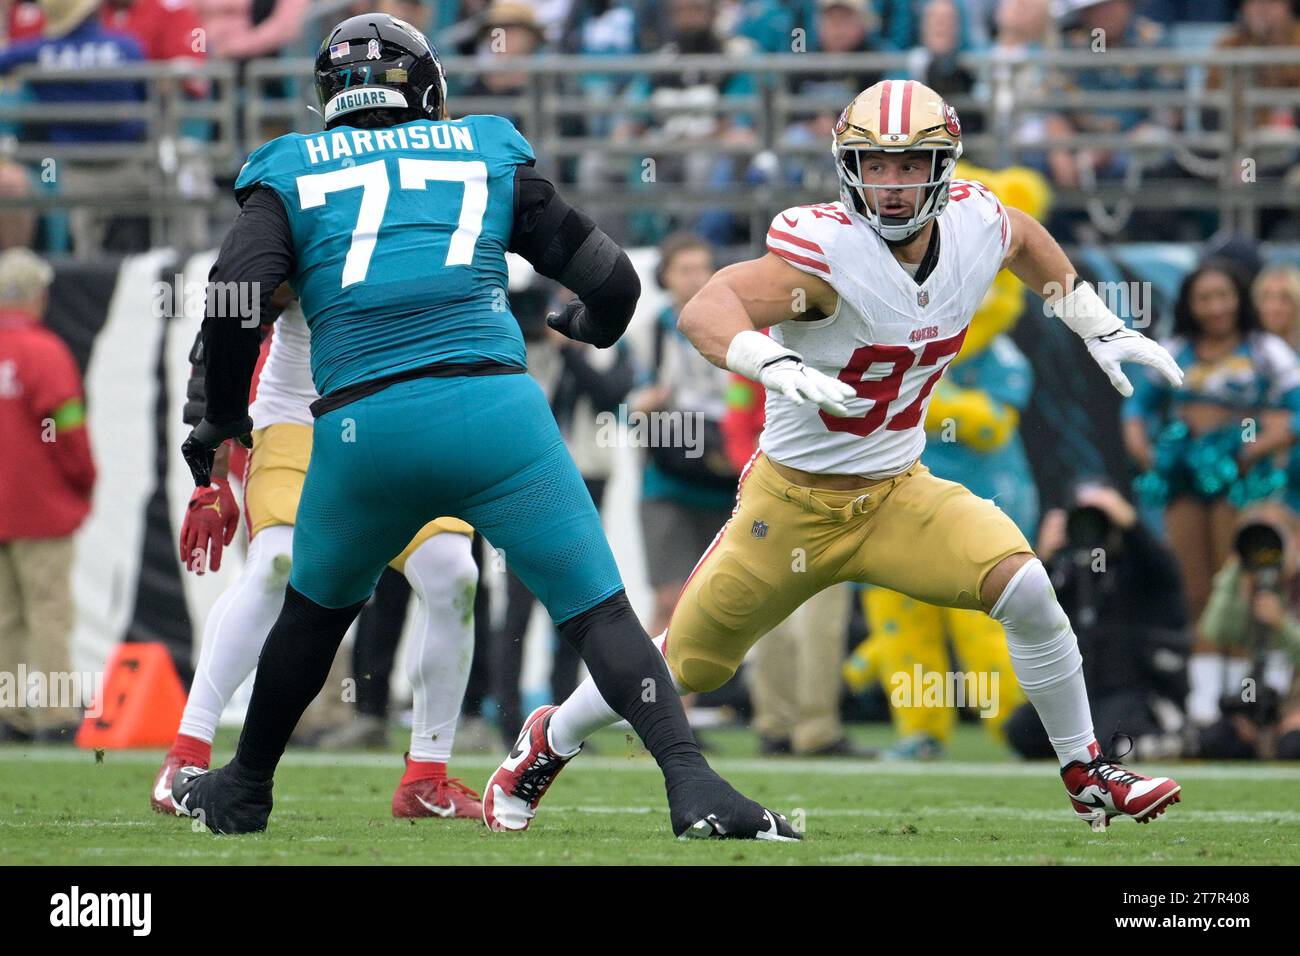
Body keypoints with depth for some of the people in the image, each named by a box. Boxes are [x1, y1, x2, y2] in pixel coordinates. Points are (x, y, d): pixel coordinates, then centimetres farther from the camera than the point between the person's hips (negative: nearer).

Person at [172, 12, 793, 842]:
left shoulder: (293, 172, 16)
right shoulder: (487, 153, 19)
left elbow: (236, 299, -1)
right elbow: (612, 280, 18)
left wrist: (223, 420, 13)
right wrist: (589, 330, 42)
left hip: (363, 426, 1)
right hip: (494, 406, -1)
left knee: (318, 610, 25)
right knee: (600, 610, 2)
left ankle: (244, 791, 38)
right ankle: (691, 781, -14)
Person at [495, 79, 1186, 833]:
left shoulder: (975, 228, -9)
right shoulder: (829, 249, -27)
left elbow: (1027, 238, 19)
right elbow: (704, 312, -40)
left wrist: (1103, 331, 17)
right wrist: (776, 365, -58)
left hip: (898, 491, 4)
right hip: (795, 501, -4)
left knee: (1023, 588, -19)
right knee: (688, 665, 10)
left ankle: (1089, 776, -2)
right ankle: (552, 742, 38)